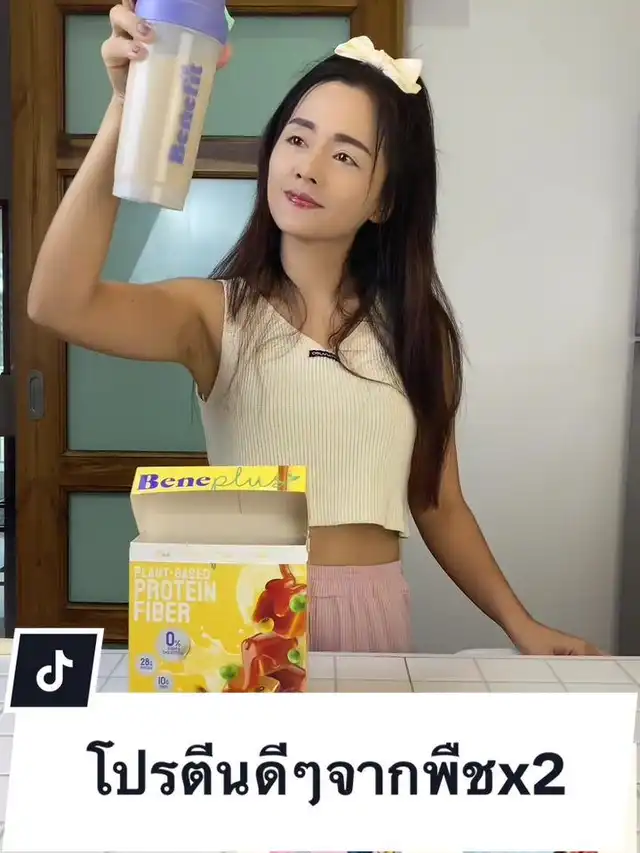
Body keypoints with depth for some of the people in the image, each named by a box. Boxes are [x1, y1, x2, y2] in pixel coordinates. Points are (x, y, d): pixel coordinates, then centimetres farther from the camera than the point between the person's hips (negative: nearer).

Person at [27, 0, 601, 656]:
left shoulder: (416, 331, 1)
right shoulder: (214, 312, -6)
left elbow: (439, 507, 7)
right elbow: (59, 304, -25)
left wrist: (519, 624, 1)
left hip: (370, 615, 2)